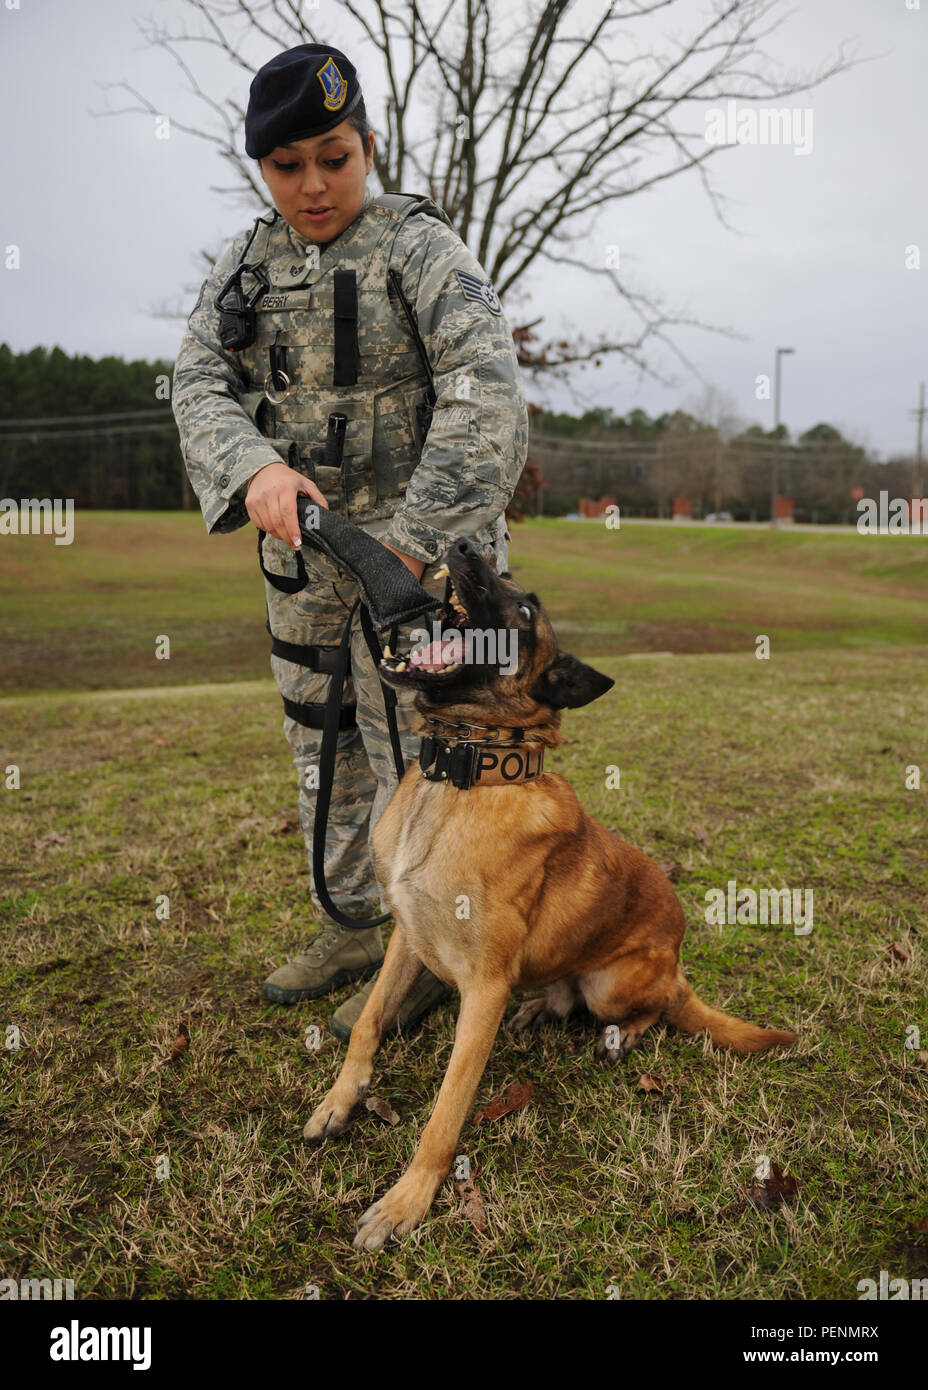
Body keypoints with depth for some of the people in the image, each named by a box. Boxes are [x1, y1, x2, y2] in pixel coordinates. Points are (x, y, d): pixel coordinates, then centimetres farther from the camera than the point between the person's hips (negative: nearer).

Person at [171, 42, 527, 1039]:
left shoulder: (420, 247, -9)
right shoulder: (244, 265, 9)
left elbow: (485, 391, -21)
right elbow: (199, 381, -3)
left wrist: (413, 539, -29)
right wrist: (251, 469, -25)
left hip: (422, 541, -6)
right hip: (300, 547, 7)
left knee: (406, 747, -2)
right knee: (321, 741, 14)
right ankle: (352, 925, 32)